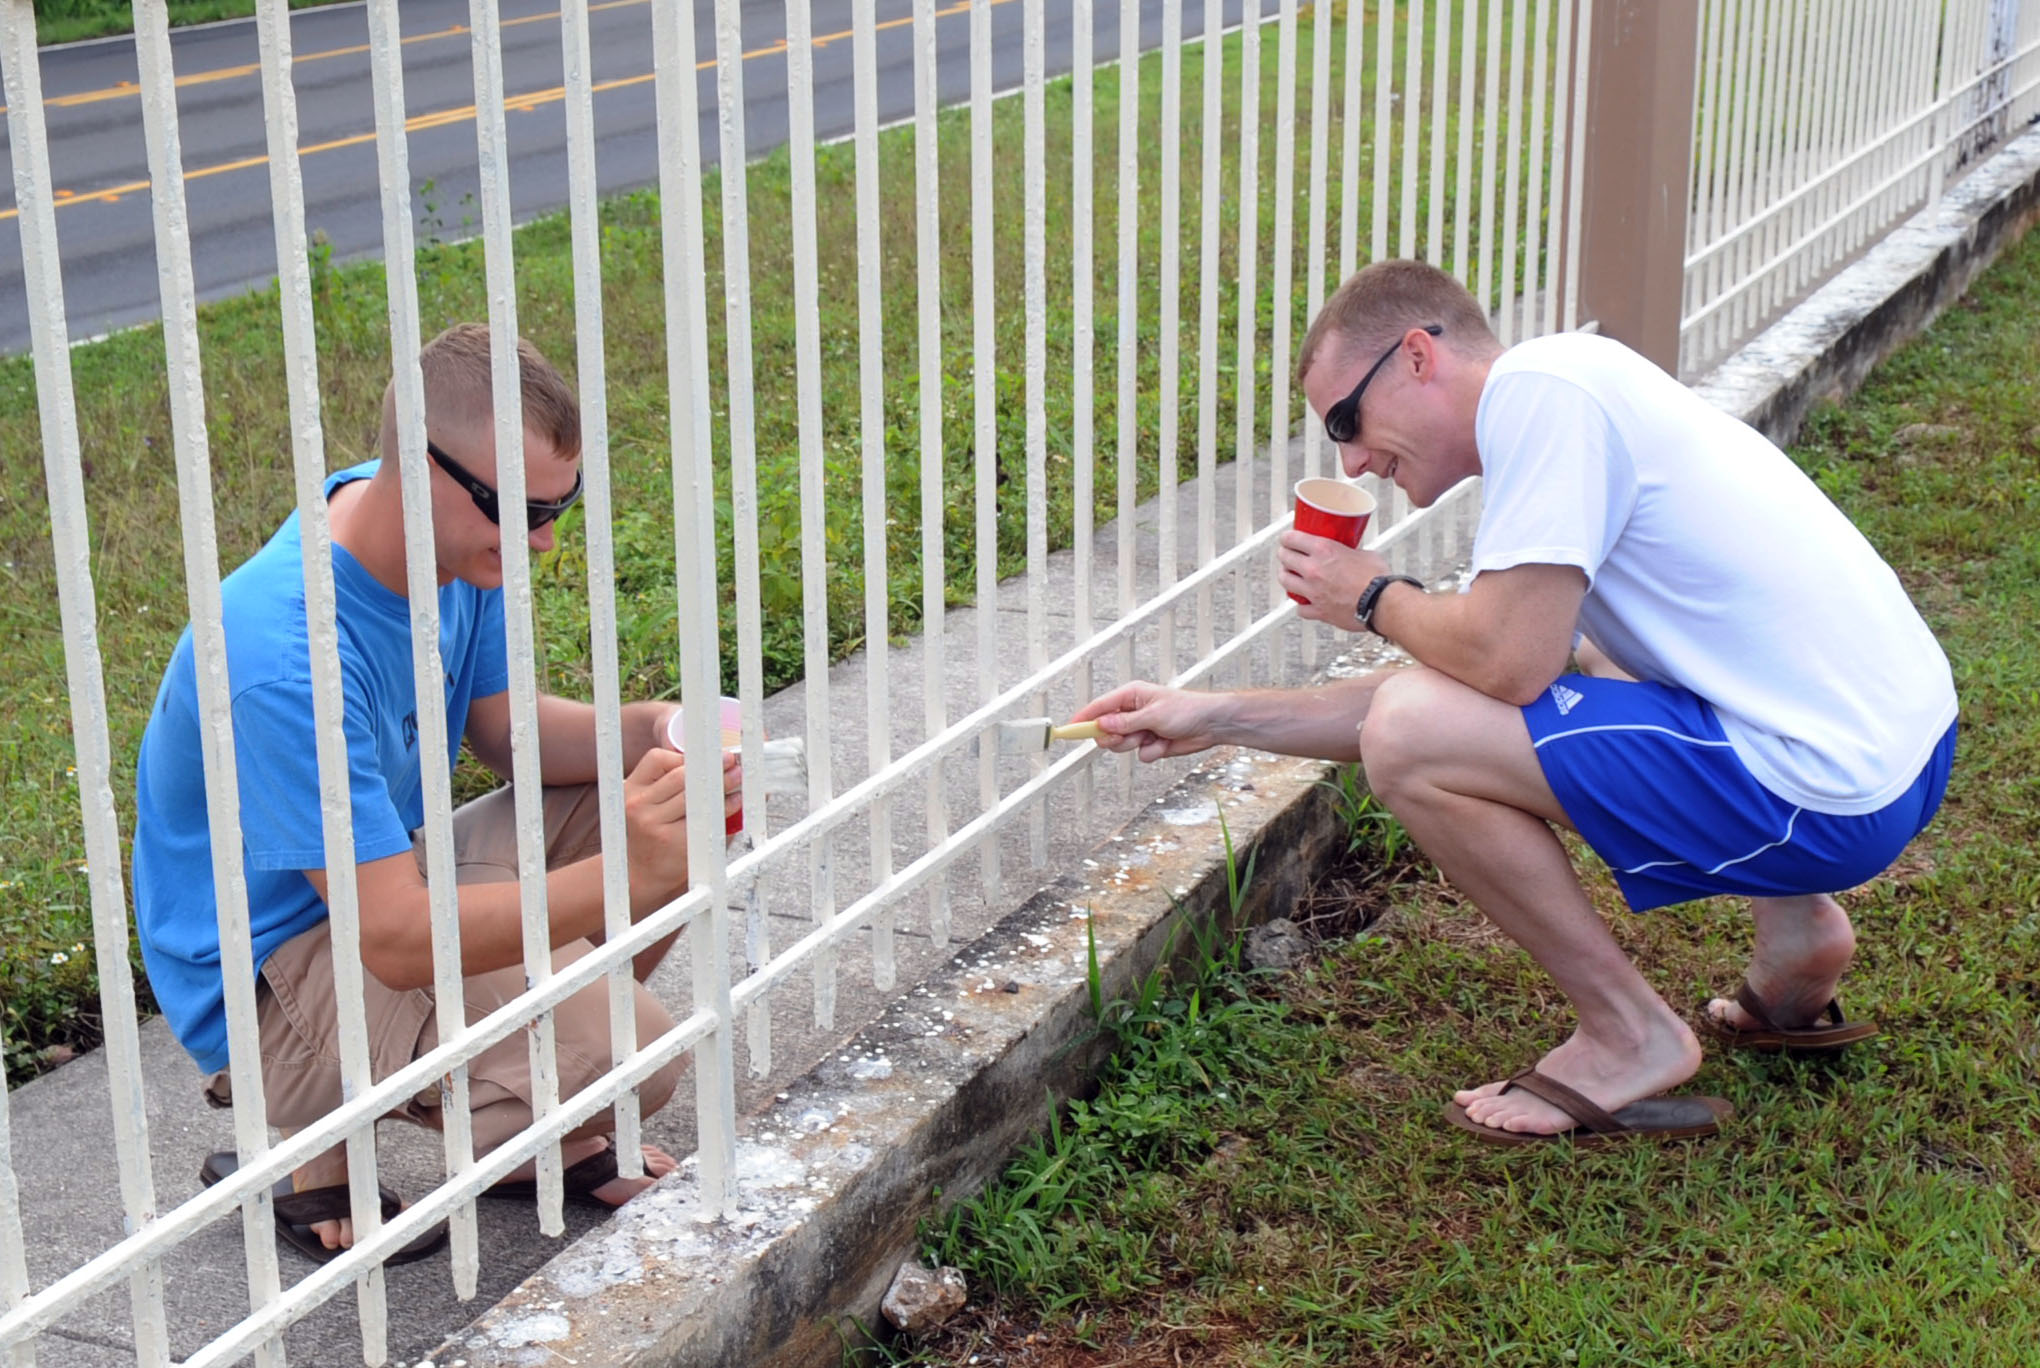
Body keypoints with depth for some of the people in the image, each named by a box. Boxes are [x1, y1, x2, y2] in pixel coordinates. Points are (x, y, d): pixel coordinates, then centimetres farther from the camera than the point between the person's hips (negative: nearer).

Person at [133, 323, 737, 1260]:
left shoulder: (456, 530, -7)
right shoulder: (285, 662, -34)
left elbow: (500, 727, 6)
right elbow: (395, 940, -35)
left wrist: (646, 732, -14)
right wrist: (619, 881, -44)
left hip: (392, 872, 9)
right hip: (271, 980, -9)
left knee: (670, 813, 0)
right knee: (625, 1057, -28)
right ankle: (317, 1143, -3)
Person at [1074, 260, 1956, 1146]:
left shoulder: (1543, 389, -14)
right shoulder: (1561, 395, 17)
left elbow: (1507, 664, -22)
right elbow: (1473, 687, 19)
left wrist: (1375, 599, -1)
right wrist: (1218, 718, 18)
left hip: (1829, 796, -10)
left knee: (1410, 737, -14)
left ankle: (1628, 1039, 1)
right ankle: (1795, 928, 24)